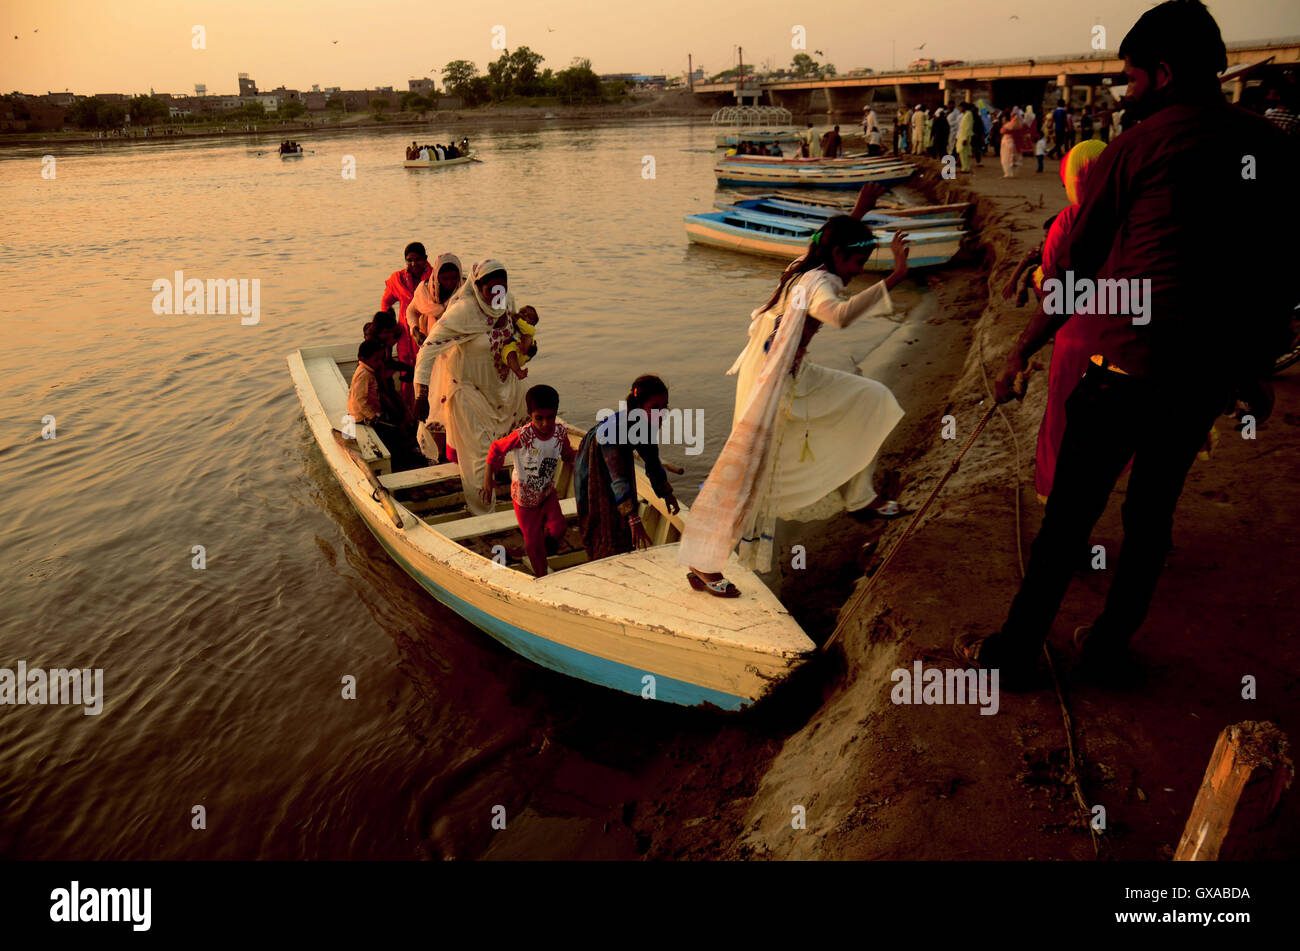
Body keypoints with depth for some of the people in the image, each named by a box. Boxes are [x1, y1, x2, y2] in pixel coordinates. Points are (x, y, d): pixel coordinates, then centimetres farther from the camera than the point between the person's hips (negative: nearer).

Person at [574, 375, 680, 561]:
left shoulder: (649, 422, -20)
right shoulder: (615, 427, -42)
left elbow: (651, 459, -1)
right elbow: (617, 477, -44)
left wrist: (667, 493, 7)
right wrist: (634, 520, -47)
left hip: (622, 458, 7)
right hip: (595, 467, -7)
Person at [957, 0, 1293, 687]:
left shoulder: (1136, 147, -6)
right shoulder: (1269, 148, 9)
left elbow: (1074, 270, -3)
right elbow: (1278, 276, 14)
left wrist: (1020, 354, 7)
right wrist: (1256, 370, 24)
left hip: (1128, 366, -5)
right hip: (1210, 375, 5)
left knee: (1067, 517, 5)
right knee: (1152, 512, 19)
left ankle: (1014, 654, 16)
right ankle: (1109, 646, 30)